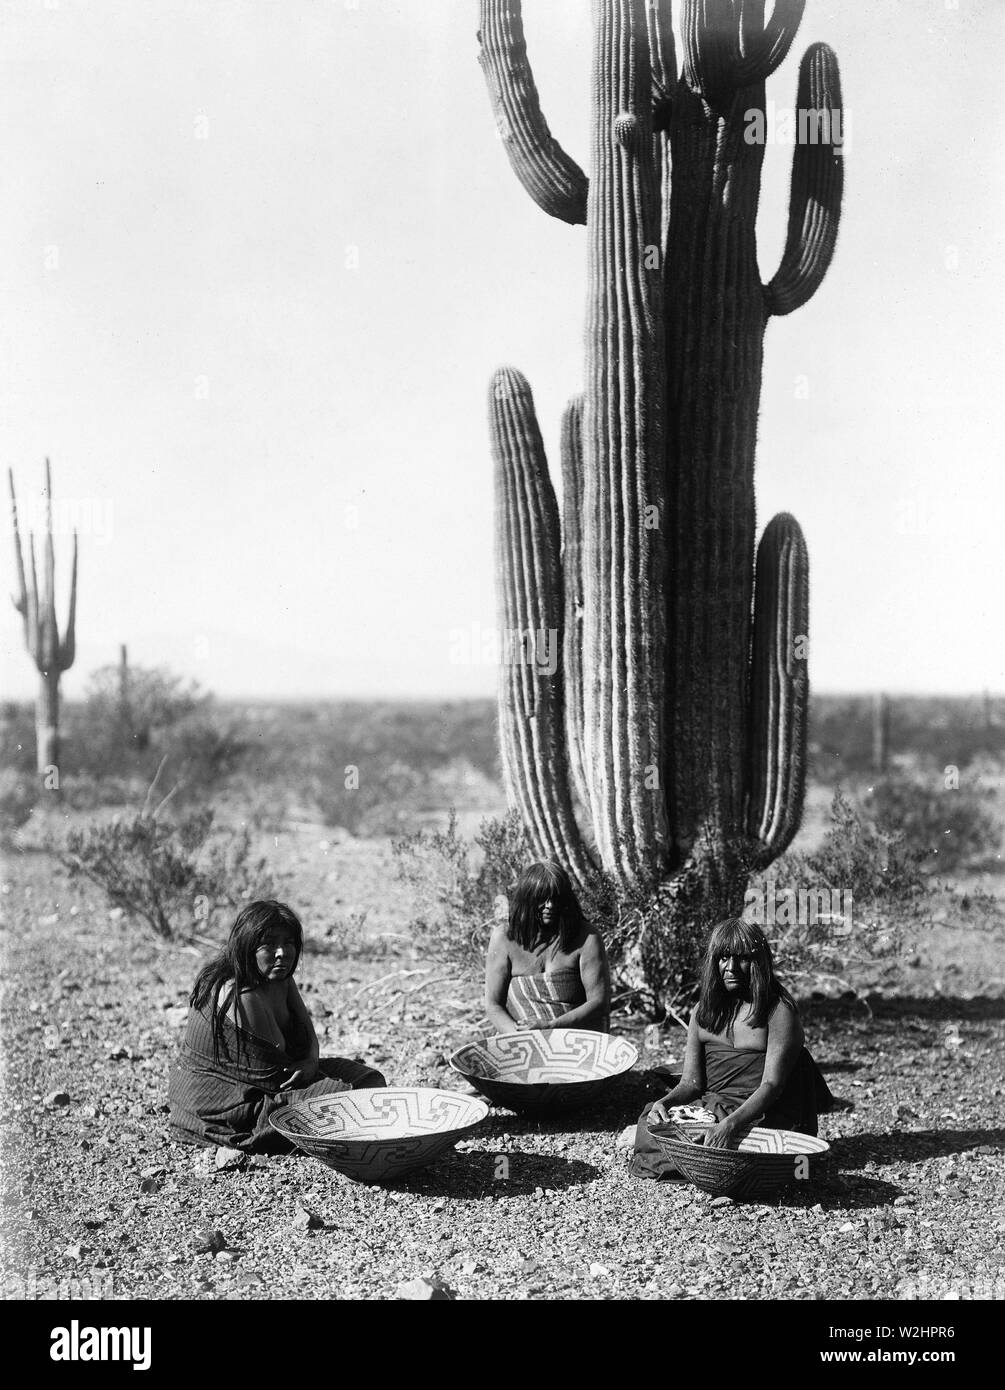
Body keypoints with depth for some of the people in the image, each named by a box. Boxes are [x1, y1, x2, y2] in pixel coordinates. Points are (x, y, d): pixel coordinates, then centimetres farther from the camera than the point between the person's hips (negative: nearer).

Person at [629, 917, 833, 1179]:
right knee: (649, 1123, -20)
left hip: (760, 1115, -6)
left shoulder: (779, 1011, -6)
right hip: (712, 1108, 6)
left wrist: (730, 1123, -31)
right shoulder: (704, 1011, 12)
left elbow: (771, 1085, -15)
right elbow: (691, 1083, 9)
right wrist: (664, 1102, -14)